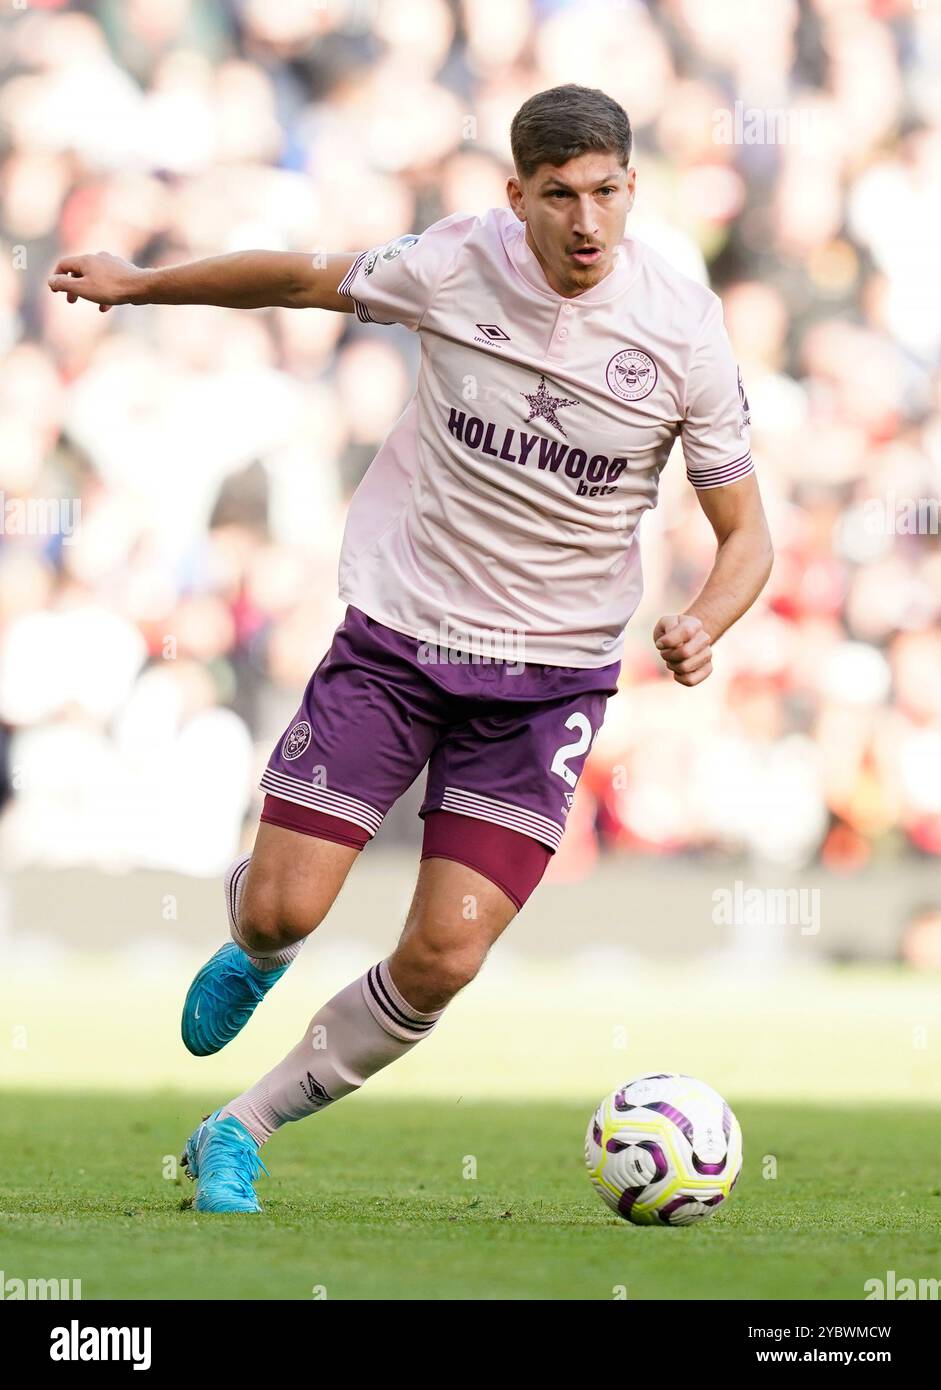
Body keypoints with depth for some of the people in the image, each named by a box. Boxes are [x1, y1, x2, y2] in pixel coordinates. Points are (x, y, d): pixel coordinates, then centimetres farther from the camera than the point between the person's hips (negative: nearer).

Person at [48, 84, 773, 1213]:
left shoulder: (684, 330, -11)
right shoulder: (456, 264, -10)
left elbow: (744, 535, -2)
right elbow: (305, 279, 11)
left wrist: (701, 626, -23)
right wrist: (141, 283, 19)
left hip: (549, 673, 0)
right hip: (395, 633, 1)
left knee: (445, 956, -11)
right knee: (282, 909, -7)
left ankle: (239, 1133, 9)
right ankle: (256, 950, 34)